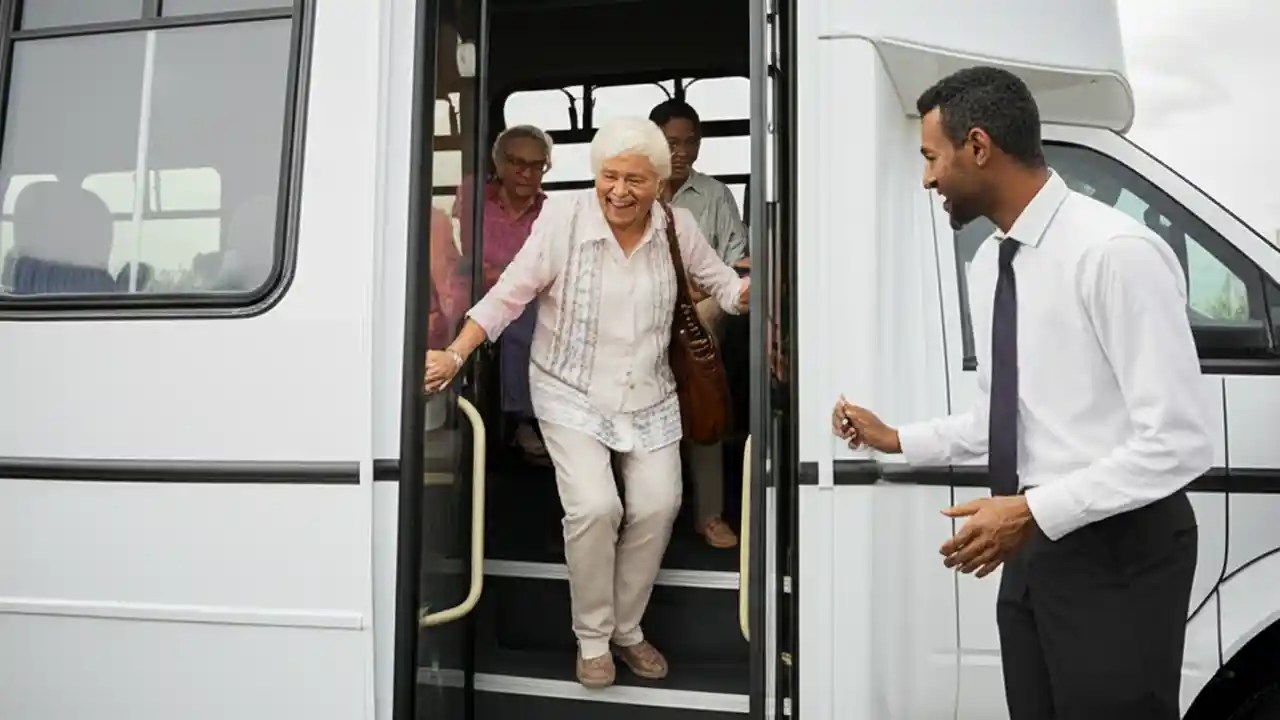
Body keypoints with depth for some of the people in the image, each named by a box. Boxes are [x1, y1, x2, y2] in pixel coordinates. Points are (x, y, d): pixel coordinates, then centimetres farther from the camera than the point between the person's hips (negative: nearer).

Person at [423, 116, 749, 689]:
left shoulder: (676, 227, -5)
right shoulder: (562, 218, -15)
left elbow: (724, 286, 6)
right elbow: (508, 296, -12)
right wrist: (455, 355, -18)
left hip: (648, 395, 3)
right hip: (571, 392, -3)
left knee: (658, 506, -6)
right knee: (594, 507, -18)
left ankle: (627, 630, 19)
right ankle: (592, 638, 8)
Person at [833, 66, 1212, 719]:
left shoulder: (1115, 252, -20)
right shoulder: (989, 262, 7)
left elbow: (1177, 442, -22)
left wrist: (1034, 511, -23)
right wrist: (897, 440, 13)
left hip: (1118, 550, -8)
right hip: (1036, 544, 8)